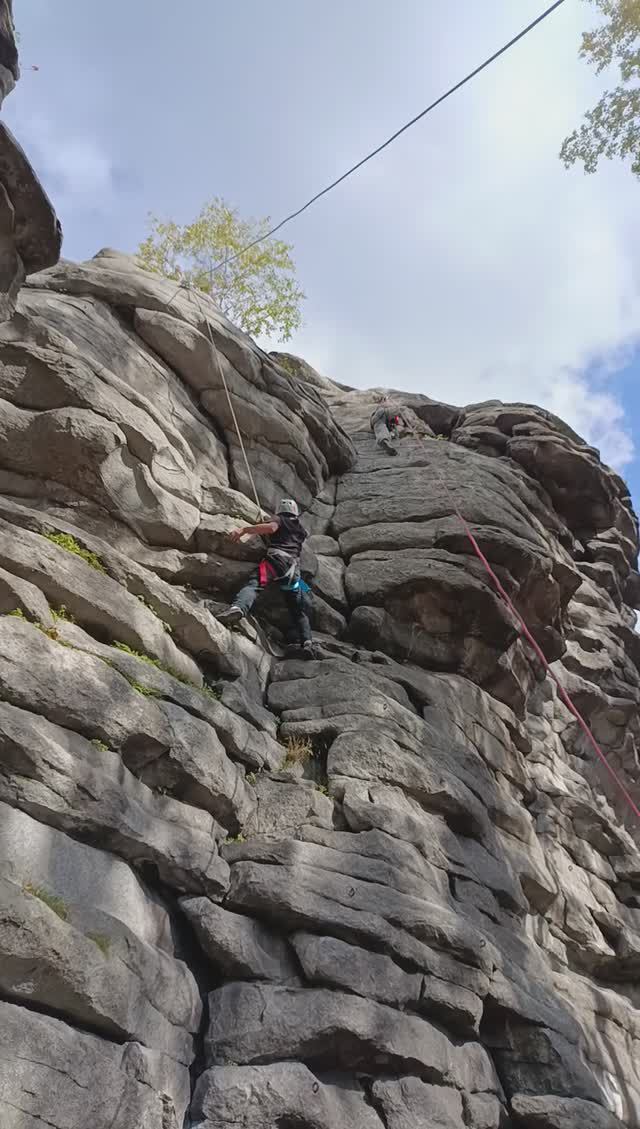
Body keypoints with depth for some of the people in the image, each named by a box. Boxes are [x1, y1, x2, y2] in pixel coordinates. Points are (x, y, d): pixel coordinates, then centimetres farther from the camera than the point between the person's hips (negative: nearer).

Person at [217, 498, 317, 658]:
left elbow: (271, 527, -6)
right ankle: (306, 641, -5)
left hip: (277, 557, -5)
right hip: (294, 566, 5)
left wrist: (244, 530, -10)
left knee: (253, 584, -27)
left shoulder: (280, 519, 17)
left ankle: (238, 608, -57)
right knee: (298, 608, 11)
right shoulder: (302, 529, 34)